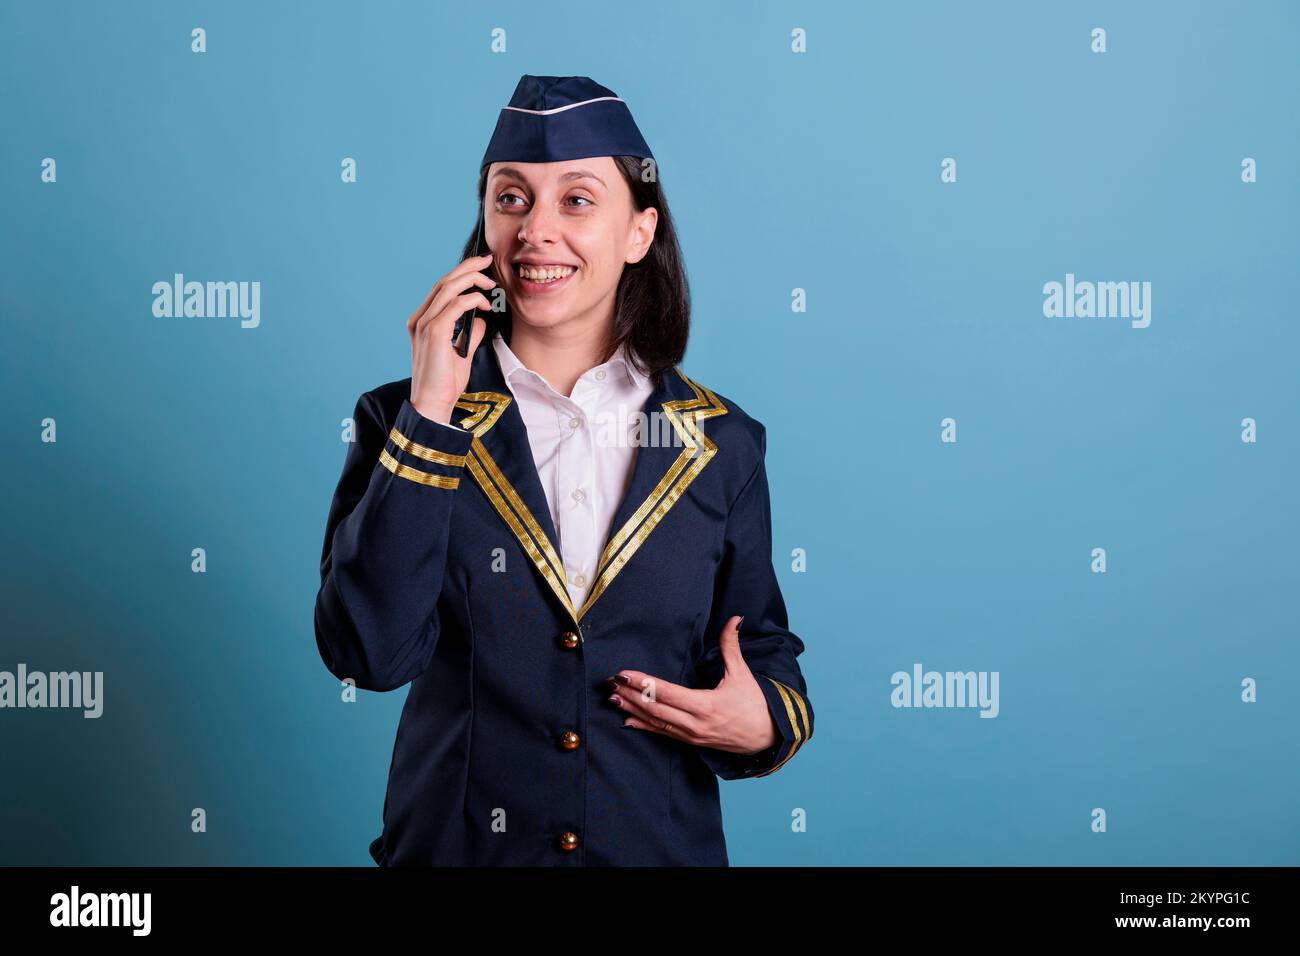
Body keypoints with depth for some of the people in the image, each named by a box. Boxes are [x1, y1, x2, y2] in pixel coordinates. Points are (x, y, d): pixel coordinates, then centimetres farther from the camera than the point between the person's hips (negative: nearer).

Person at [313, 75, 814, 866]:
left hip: (662, 841, 1)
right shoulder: (405, 419, -6)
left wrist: (768, 723, -15)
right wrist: (430, 414, -21)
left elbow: (762, 648, 7)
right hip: (456, 842, -1)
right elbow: (368, 654, -18)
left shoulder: (722, 444, -3)